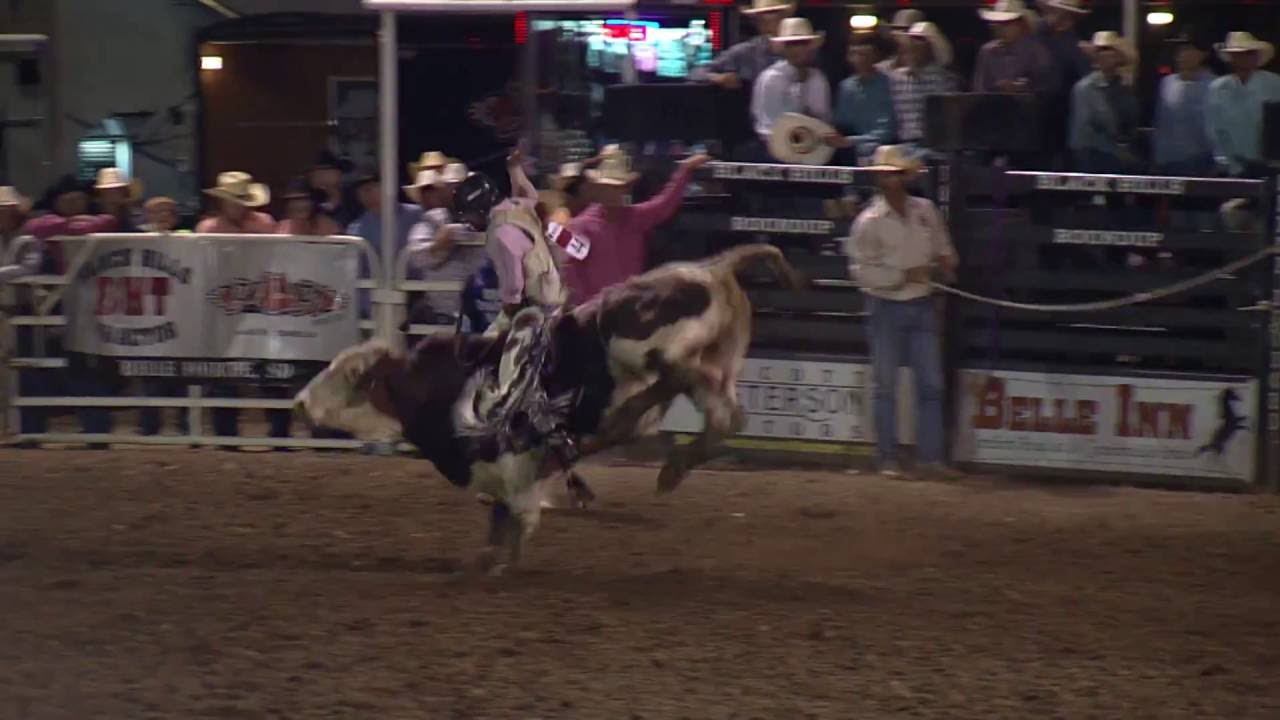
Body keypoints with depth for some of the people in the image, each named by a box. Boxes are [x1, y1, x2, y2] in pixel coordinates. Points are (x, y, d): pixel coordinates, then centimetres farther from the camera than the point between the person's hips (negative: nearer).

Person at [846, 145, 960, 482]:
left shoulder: (926, 211, 3)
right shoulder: (869, 222, -10)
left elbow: (942, 248, 17)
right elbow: (862, 270, -13)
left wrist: (945, 264, -5)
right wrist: (904, 276, -20)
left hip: (921, 306, 4)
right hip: (887, 307, -4)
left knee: (930, 384, 3)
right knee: (886, 387, 3)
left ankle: (929, 457, 8)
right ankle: (887, 459, 10)